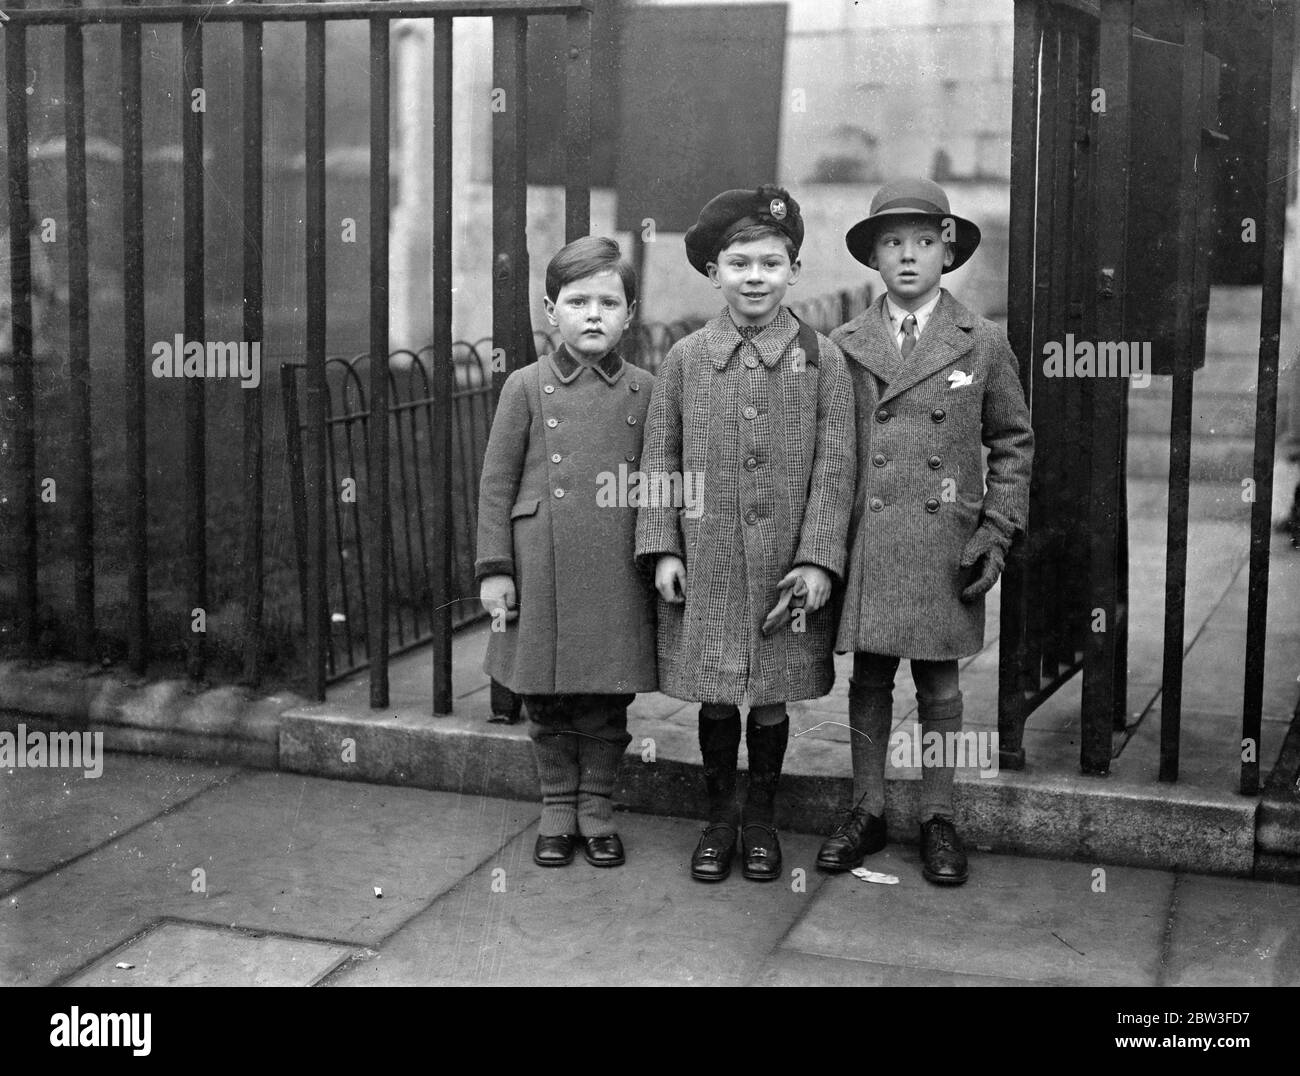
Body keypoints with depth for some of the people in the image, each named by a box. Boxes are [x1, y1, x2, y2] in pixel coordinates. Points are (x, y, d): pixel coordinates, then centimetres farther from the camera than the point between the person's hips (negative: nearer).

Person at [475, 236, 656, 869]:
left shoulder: (645, 391, 4)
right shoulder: (526, 388, 1)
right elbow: (497, 483, 2)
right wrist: (494, 569, -2)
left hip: (618, 575, 1)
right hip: (543, 571, 0)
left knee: (608, 702, 7)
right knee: (547, 704, 9)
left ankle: (597, 810, 23)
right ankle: (558, 811, 24)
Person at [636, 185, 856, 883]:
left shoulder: (821, 359, -1)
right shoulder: (685, 359, 2)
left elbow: (833, 466, -3)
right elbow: (660, 460, 4)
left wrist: (818, 559, -9)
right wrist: (662, 548, -2)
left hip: (787, 566, 0)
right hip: (705, 564, 1)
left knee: (772, 697, 10)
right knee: (714, 697, 9)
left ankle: (761, 819, 27)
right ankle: (718, 819, 26)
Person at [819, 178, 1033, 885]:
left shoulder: (984, 345, 4)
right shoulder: (843, 348, 6)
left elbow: (1013, 446, 8)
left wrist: (996, 535, 0)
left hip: (946, 551, -1)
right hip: (863, 547, 1)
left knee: (938, 682, 7)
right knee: (868, 679, 8)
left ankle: (937, 818, 19)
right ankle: (866, 812, 21)